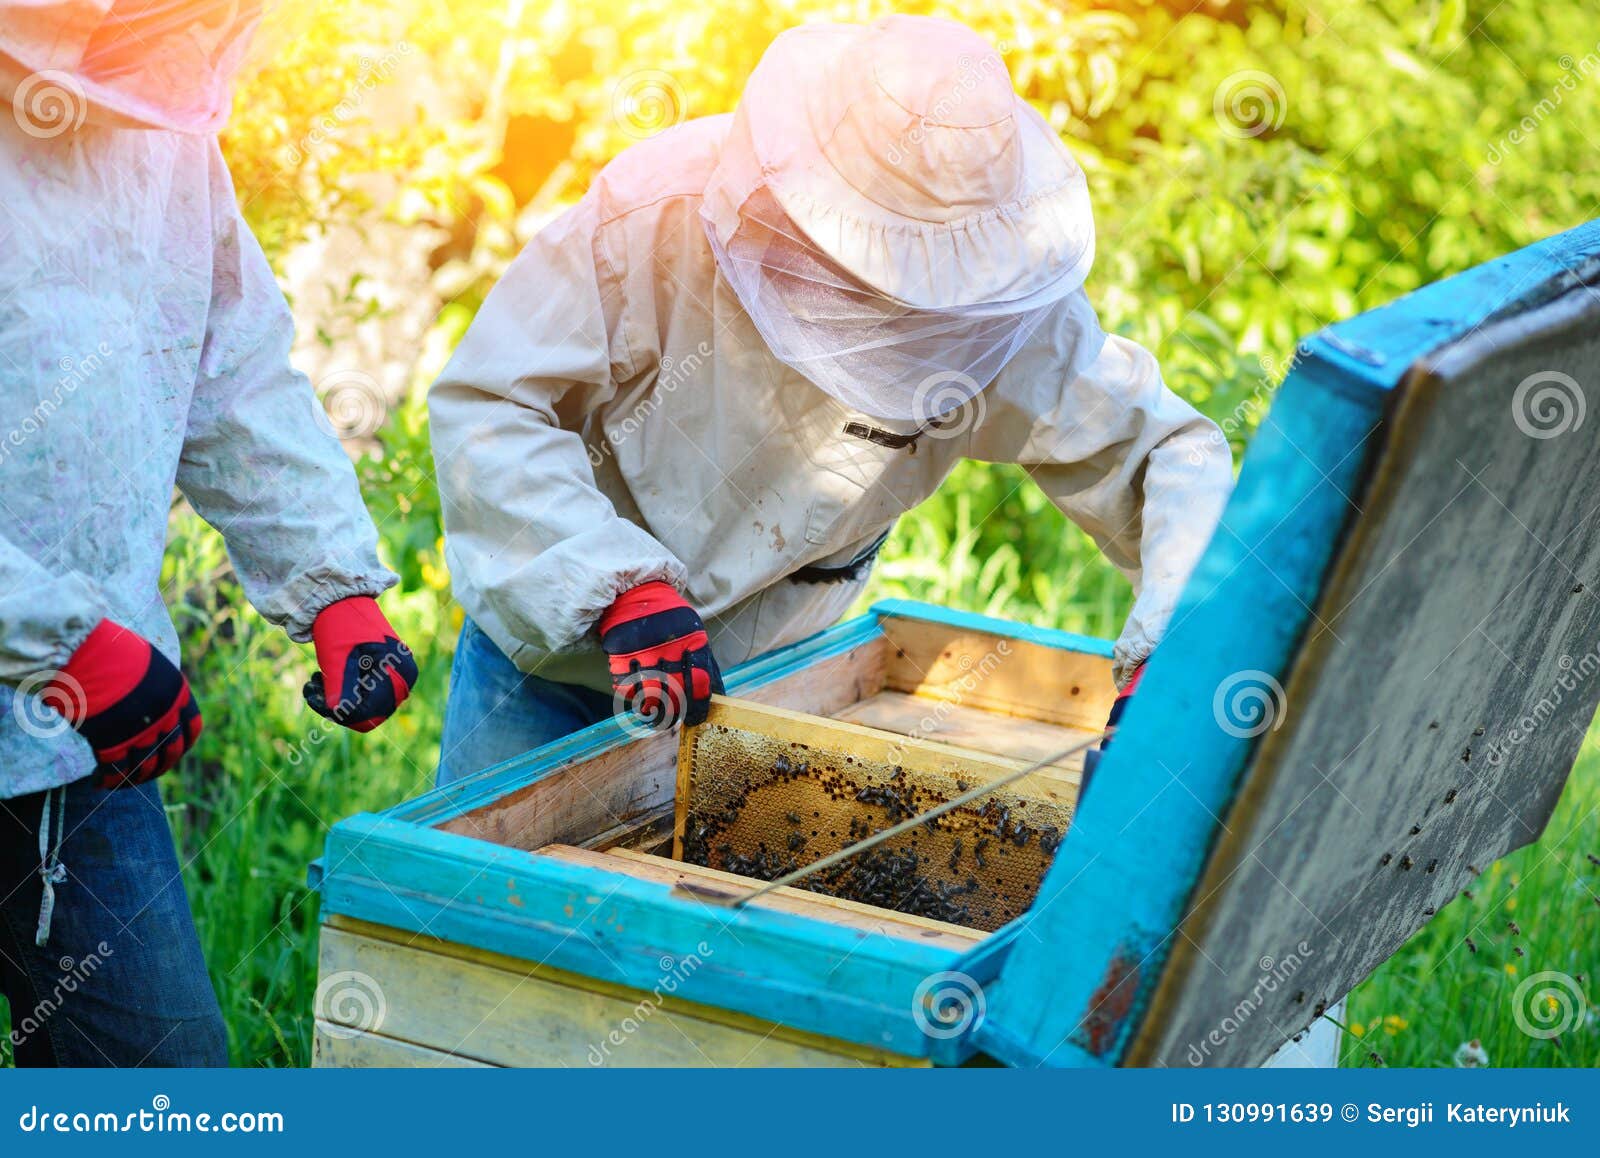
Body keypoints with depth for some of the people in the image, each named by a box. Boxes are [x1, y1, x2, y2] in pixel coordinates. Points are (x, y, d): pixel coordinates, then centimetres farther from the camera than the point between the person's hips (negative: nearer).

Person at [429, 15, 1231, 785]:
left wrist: (1169, 645, -29)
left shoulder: (1002, 310, -20)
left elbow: (1169, 450, -12)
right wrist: (620, 588, -40)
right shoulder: (659, 216, -28)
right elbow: (485, 408, -27)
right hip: (553, 645, -1)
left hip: (761, 674, 2)